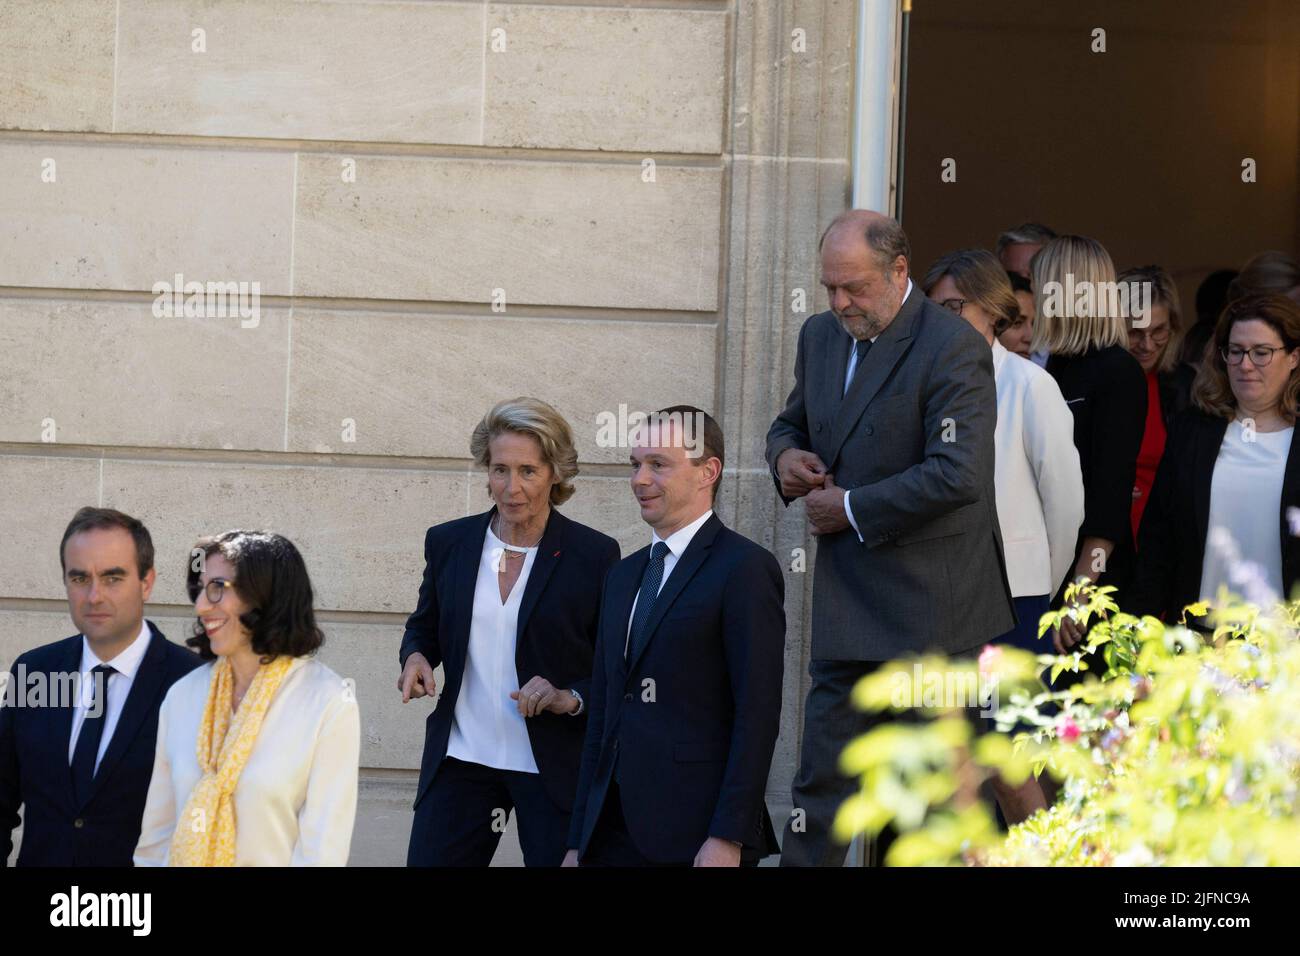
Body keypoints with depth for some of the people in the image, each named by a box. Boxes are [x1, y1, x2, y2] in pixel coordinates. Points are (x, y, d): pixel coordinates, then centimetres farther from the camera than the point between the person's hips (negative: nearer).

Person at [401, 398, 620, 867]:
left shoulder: (594, 555, -5)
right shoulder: (448, 542, 5)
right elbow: (424, 627, 20)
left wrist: (571, 699, -18)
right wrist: (416, 657, -2)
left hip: (555, 769, -2)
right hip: (461, 758, 2)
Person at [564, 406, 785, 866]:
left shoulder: (745, 569, -6)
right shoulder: (622, 576, 17)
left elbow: (757, 713, -12)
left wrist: (728, 838, -18)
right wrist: (577, 841, 14)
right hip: (612, 831, 7)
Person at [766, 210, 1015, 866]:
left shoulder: (953, 349, -13)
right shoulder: (820, 337, 11)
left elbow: (956, 475, -22)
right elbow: (791, 423, 27)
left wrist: (852, 509, -16)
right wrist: (786, 455, 2)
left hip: (931, 611, -7)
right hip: (847, 603, 7)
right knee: (821, 783, 5)